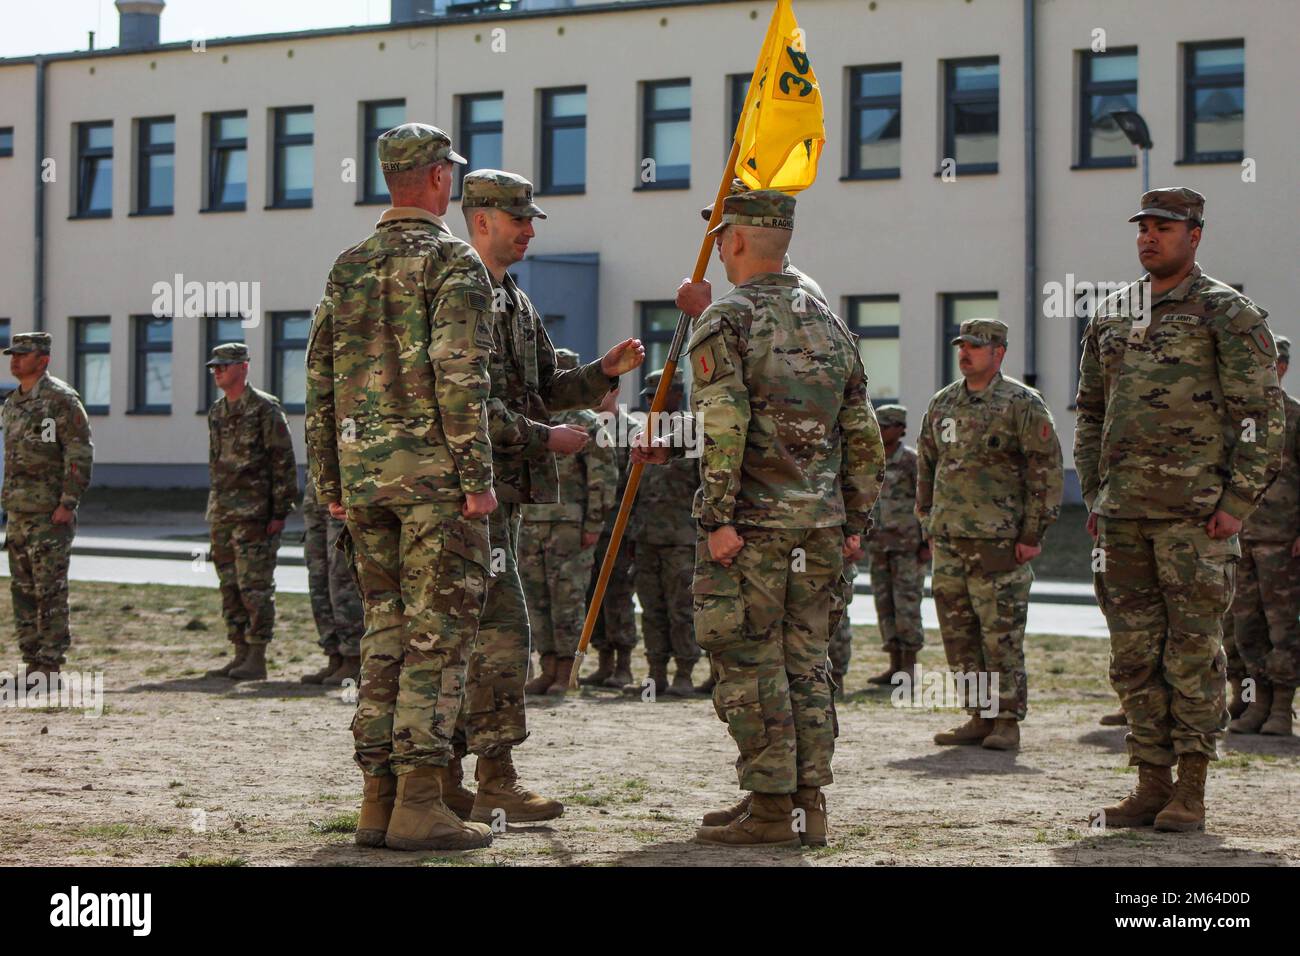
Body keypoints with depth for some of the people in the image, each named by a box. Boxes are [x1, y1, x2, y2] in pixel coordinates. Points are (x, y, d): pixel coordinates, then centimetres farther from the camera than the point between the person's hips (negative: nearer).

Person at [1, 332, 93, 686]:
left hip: (50, 513, -9)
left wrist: (68, 504, -20)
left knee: (50, 590, -7)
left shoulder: (61, 399, -10)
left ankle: (50, 669, -4)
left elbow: (81, 454, -15)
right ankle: (32, 665, 15)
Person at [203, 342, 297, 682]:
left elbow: (283, 462, -10)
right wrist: (214, 508, 19)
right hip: (222, 513, 8)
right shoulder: (217, 412, 16)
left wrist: (280, 512, -14)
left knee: (254, 586, -7)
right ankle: (241, 655, 14)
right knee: (230, 588, 9)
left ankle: (257, 659, -5)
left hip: (255, 514, -8)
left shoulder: (265, 408, -8)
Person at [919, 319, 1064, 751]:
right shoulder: (942, 403, 14)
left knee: (1002, 634, -4)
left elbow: (1047, 472, -6)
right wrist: (928, 525, 17)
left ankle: (1007, 722, 2)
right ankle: (979, 716, 15)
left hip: (999, 542, -6)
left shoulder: (1023, 404, -4)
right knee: (958, 633, 7)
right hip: (948, 541, 6)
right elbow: (926, 467, 22)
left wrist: (1033, 534, -10)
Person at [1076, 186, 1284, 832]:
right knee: (1133, 653, 7)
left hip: (1196, 511, -6)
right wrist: (1093, 498, 12)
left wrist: (1237, 504, -12)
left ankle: (1191, 792, 3)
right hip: (1123, 512, 6)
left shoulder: (1229, 314, -2)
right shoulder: (1110, 318, 15)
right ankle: (1151, 784, 14)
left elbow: (1263, 416, -6)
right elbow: (1089, 414, 21)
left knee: (1193, 651, -3)